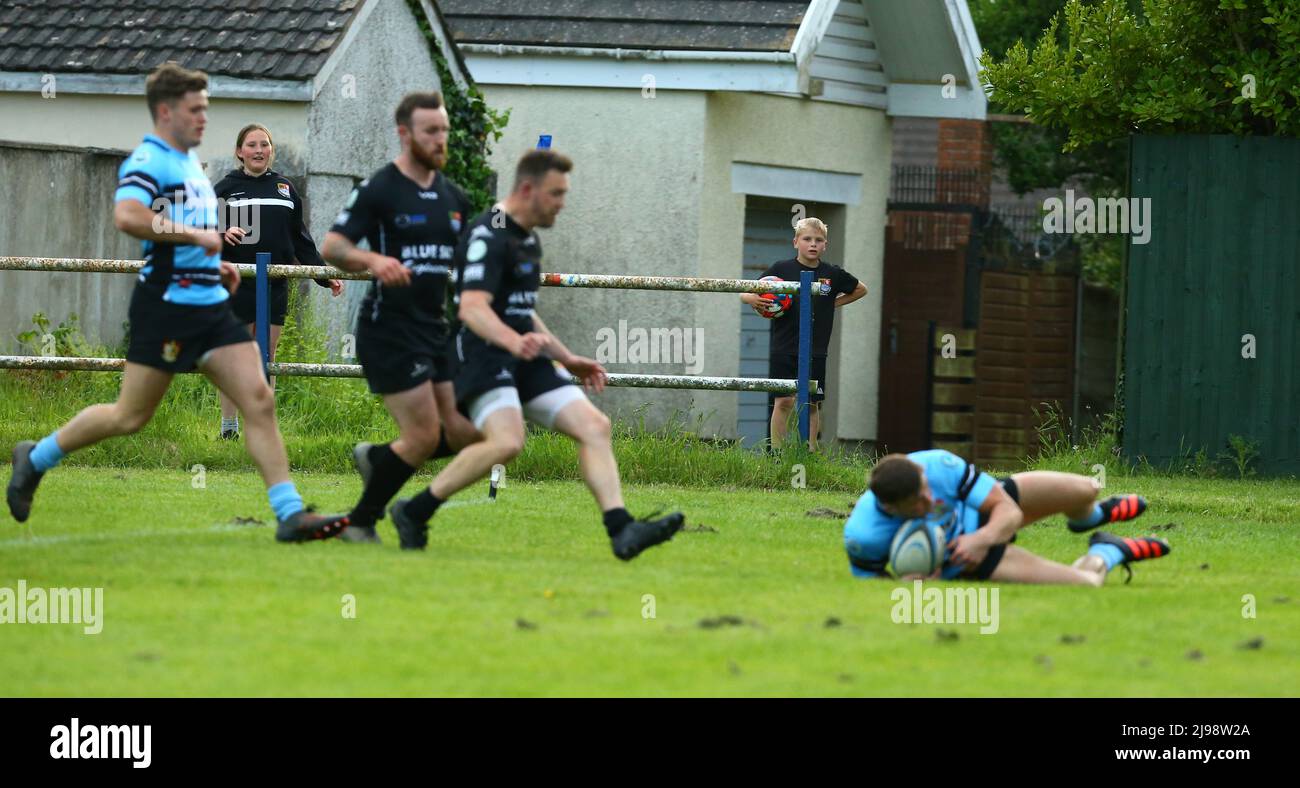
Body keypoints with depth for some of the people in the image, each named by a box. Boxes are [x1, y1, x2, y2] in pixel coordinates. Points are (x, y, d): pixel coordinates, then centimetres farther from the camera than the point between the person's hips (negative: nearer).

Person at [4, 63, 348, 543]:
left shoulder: (190, 161, 18)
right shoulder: (148, 161, -12)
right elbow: (127, 216, -31)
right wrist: (195, 236, -25)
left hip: (210, 303, 8)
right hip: (166, 304, -8)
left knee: (259, 401, -4)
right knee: (131, 416, 0)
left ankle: (290, 513, -6)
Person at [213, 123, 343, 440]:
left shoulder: (284, 188, 13)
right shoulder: (226, 188, 3)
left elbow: (300, 239, 17)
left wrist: (324, 275, 12)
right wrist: (224, 234, -22)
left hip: (275, 286, 3)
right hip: (237, 284, -3)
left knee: (267, 359, 5)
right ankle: (229, 430, 5)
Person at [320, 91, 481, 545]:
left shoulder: (453, 197, 13)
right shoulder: (379, 191, -8)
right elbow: (332, 247, -13)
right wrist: (372, 260, -31)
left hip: (435, 332, 7)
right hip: (389, 331, -7)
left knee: (466, 433, 0)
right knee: (424, 436, -11)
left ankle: (376, 459, 22)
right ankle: (360, 523, 6)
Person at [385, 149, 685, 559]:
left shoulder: (528, 239, 19)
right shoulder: (489, 237, -13)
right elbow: (472, 307, -27)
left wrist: (568, 359, 32)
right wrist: (513, 341, -45)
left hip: (527, 361, 10)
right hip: (484, 356, -10)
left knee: (594, 426, -5)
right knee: (506, 441, -30)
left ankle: (621, 529, -13)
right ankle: (413, 512, -14)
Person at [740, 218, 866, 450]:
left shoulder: (832, 274, 3)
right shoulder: (781, 269, -2)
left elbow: (860, 289, 22)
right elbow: (746, 294, 0)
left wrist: (834, 303, 9)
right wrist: (754, 300, -23)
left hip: (816, 351, 2)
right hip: (784, 349, -2)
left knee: (812, 403, 5)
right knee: (783, 401, -5)